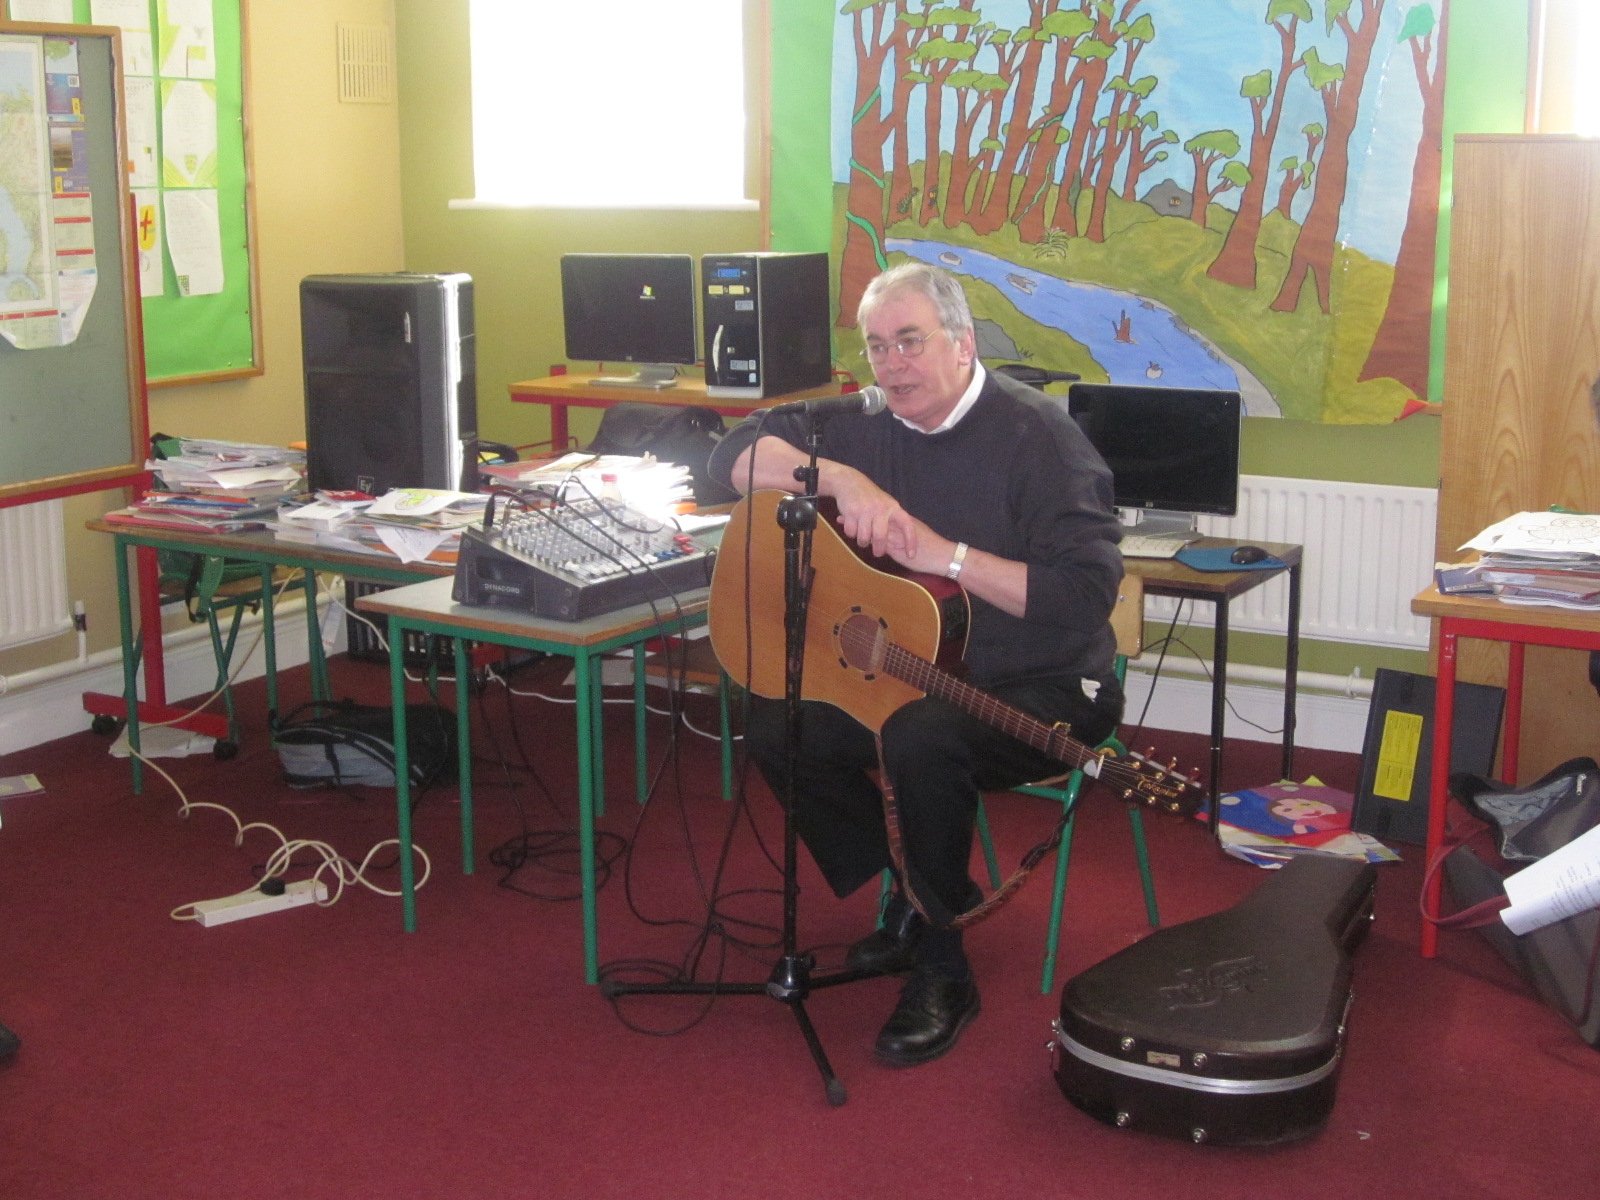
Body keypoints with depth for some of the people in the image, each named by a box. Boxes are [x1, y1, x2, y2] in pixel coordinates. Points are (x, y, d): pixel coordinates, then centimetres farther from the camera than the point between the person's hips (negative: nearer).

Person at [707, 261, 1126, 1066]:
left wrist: (948, 555, -27)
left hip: (1045, 692, -7)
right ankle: (922, 896, 8)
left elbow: (1088, 594, -25)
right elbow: (736, 457, -2)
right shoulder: (875, 428, 3)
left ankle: (941, 971, -14)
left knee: (919, 737, -34)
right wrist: (840, 479, -19)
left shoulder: (1037, 435, -16)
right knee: (776, 726, -8)